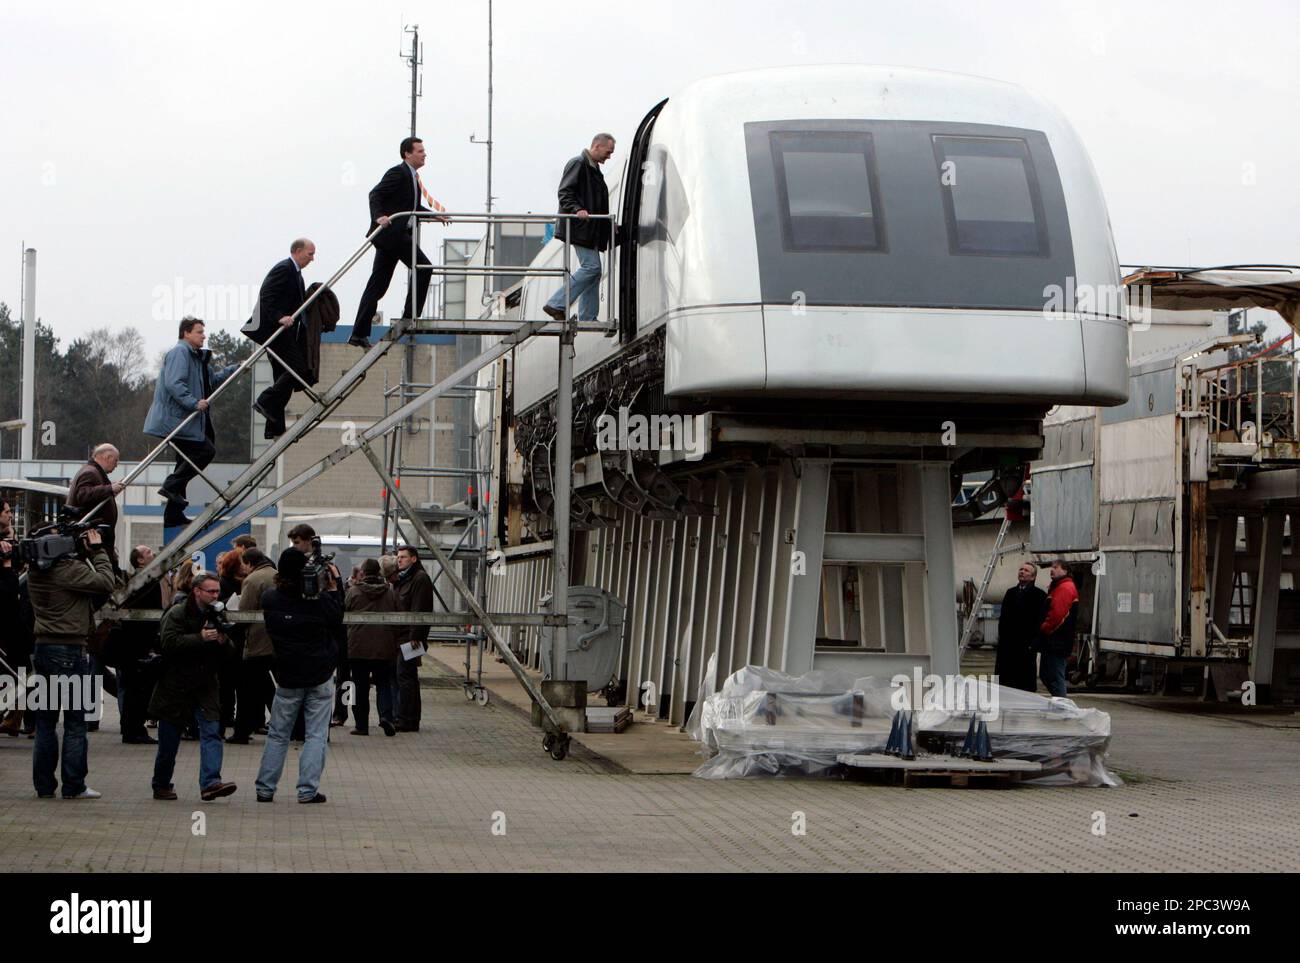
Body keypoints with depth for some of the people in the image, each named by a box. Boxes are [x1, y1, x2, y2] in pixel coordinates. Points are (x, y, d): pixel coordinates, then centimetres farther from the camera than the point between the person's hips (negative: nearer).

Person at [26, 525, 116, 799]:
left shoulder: (36, 571, 7)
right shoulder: (69, 569, -16)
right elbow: (106, 582, -16)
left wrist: (85, 554, 6)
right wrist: (98, 551, -6)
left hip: (43, 648, 7)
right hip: (70, 650, -7)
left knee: (45, 720, 10)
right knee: (75, 720, 1)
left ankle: (44, 786, 12)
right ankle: (73, 786, 2)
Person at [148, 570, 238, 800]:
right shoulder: (177, 614, -6)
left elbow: (227, 656, 11)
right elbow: (170, 643, -21)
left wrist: (224, 642, -12)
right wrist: (201, 638, -26)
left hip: (205, 686, 4)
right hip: (176, 685, -4)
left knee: (211, 732, -12)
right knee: (169, 740, 4)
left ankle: (210, 783, -20)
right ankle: (161, 785, 18)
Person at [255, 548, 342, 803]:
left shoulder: (270, 599, -7)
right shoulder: (321, 599, -12)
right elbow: (339, 620, 5)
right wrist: (333, 587, 4)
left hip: (287, 678, 2)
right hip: (320, 677, -2)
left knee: (278, 735, 13)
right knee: (317, 735, 4)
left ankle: (265, 789, 13)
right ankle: (308, 790, -2)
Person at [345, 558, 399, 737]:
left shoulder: (353, 592, -4)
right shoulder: (390, 593, 3)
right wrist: (394, 644, 15)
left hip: (358, 648, -2)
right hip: (383, 648, 2)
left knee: (361, 688, 6)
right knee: (384, 684, 9)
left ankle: (361, 725, 6)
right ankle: (386, 715, -12)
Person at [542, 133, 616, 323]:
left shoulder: (594, 168, 22)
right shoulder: (578, 164, -9)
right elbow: (564, 192, -17)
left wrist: (608, 222, 25)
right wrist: (577, 210, -30)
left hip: (590, 229, 10)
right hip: (579, 228, -10)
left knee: (593, 271, 7)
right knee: (591, 267, -15)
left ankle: (587, 318, 8)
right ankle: (556, 305, -14)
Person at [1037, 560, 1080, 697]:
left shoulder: (1065, 588, -13)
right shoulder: (1057, 587, 22)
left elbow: (1057, 614, -22)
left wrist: (1044, 629, -11)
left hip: (1057, 643, -11)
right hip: (1051, 642, 11)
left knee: (1056, 678, -10)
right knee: (1045, 675, 15)